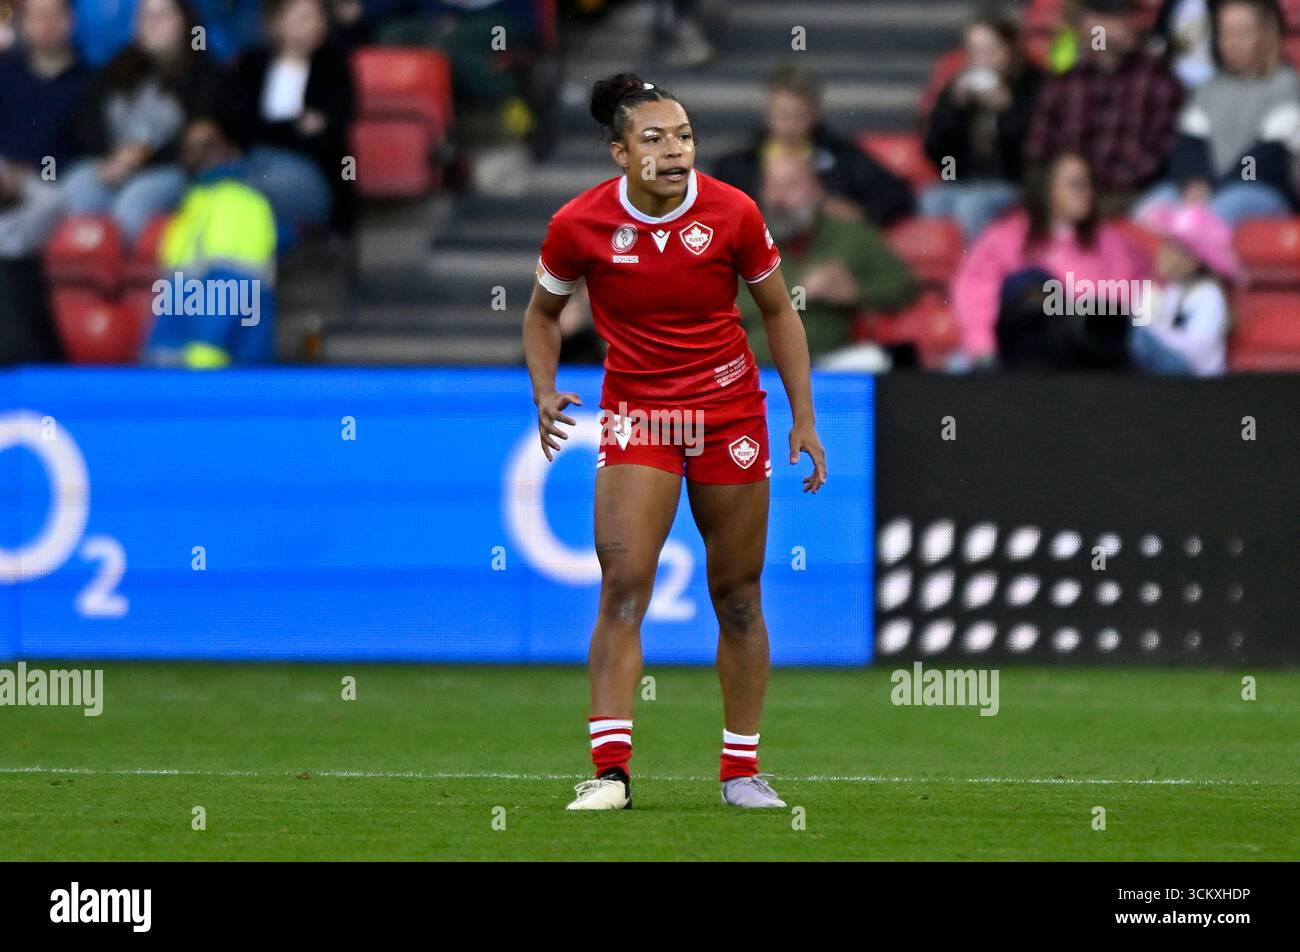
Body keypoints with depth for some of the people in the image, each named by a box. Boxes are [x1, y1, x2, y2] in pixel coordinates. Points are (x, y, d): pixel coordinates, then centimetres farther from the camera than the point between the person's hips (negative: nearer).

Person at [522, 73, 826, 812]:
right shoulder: (580, 225, -10)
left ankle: (742, 769, 18)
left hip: (731, 411, 1)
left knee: (739, 596, 6)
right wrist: (545, 394, -8)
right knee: (623, 584, -15)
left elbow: (779, 312, 4)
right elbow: (544, 312, 8)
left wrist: (804, 419, 1)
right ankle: (611, 769, -17)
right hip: (636, 412, -1)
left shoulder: (732, 213, -9)